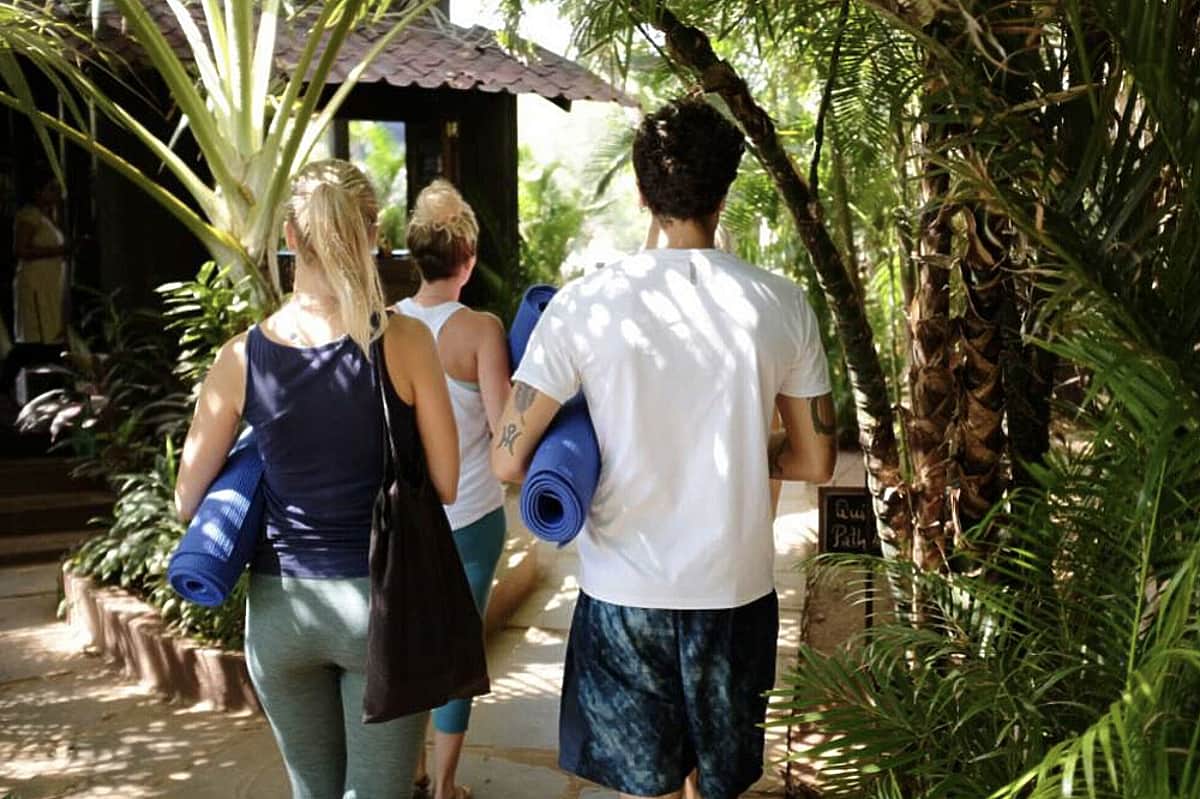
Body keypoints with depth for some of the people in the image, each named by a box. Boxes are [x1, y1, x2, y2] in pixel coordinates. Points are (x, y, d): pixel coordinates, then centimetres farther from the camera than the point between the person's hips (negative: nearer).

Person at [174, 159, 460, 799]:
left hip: (279, 605, 2)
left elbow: (188, 501, 3)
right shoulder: (405, 340, -11)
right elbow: (444, 484, -5)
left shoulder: (241, 358, -6)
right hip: (380, 599, -2)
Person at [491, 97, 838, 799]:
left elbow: (509, 461, -8)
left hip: (626, 593, -1)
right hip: (737, 590, 2)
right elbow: (815, 462, 3)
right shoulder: (782, 305, -5)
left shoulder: (585, 304, -11)